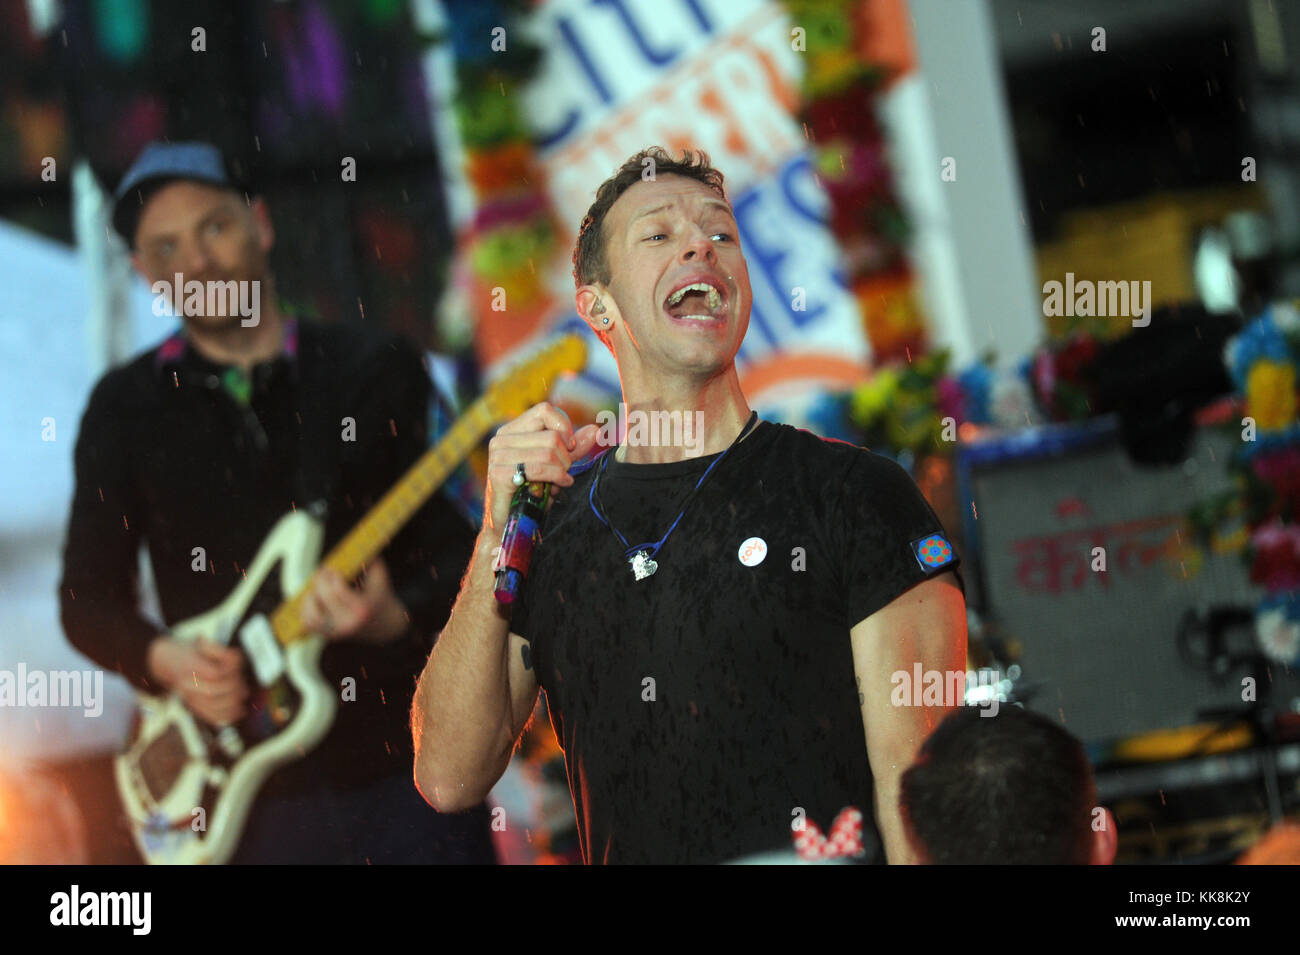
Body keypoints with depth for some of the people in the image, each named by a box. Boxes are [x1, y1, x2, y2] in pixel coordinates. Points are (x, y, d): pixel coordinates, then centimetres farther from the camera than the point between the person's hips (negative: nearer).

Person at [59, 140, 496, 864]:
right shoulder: (126, 406, 8)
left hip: (405, 760, -1)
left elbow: (458, 549, 2)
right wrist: (167, 661, -10)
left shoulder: (379, 371, 5)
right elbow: (89, 595, 9)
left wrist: (395, 617, -18)